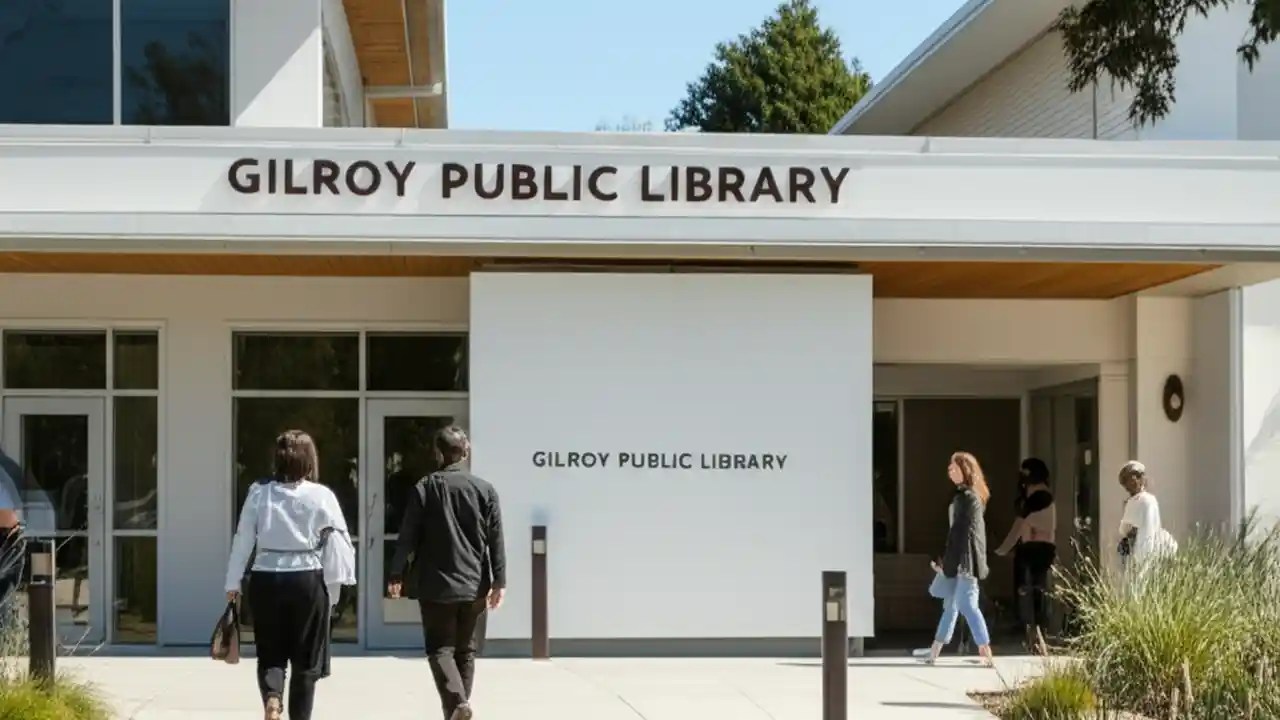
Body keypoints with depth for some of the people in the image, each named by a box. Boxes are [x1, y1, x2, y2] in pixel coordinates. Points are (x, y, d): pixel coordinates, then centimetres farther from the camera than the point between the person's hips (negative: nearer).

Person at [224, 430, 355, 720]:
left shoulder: (259, 493, -1)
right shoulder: (321, 496, -4)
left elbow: (243, 540, 2)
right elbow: (338, 542, -5)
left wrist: (233, 583, 10)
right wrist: (335, 586, 2)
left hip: (266, 580, 1)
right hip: (307, 580, -1)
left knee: (270, 653, 12)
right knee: (305, 658, 10)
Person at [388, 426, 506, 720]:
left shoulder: (425, 488, -4)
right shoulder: (485, 490, 1)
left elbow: (407, 536, -4)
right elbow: (496, 540, -1)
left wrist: (395, 575, 3)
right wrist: (499, 582, 2)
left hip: (437, 586, -2)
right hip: (474, 586, 2)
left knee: (440, 649, 1)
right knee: (465, 650, 16)